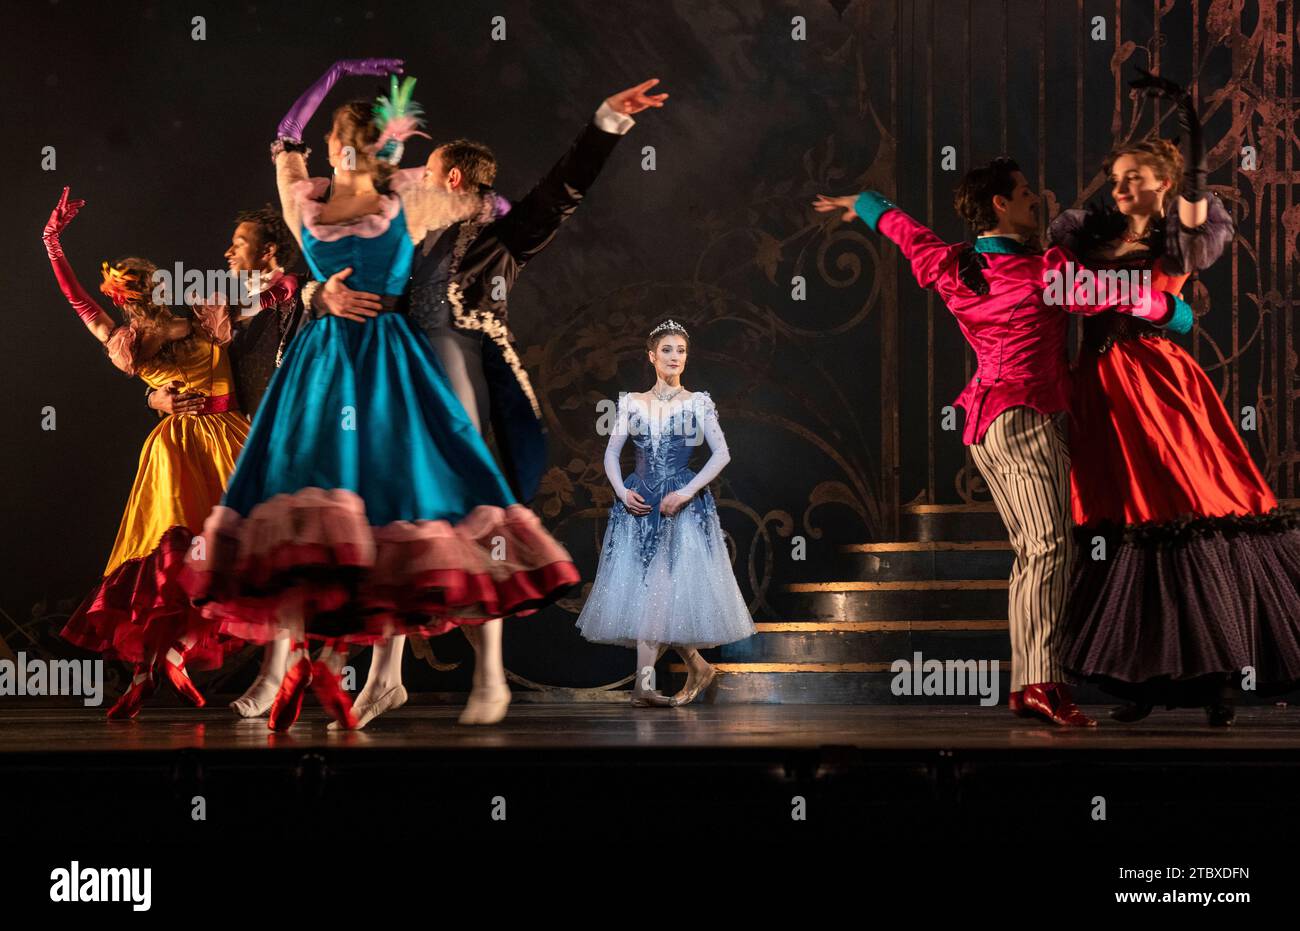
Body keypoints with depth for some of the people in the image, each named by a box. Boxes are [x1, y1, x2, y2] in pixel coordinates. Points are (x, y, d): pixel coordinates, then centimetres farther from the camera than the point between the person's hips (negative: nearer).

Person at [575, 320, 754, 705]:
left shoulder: (698, 403, 4)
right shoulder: (634, 404, 10)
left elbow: (721, 454, -3)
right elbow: (611, 453, 11)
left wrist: (687, 492, -13)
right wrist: (621, 491, -7)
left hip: (682, 504, -3)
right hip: (639, 502, 3)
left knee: (658, 588, -12)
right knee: (645, 589, -1)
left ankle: (644, 683, -14)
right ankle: (698, 666, 15)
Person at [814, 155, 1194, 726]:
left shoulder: (951, 268, 8)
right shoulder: (1044, 272, -12)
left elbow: (902, 227, 27)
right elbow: (1120, 294, -9)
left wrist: (862, 204, 47)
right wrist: (1176, 312, 10)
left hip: (983, 419, 9)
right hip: (1026, 416, -9)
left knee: (1028, 550, 10)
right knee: (1049, 545, -15)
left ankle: (1024, 683, 7)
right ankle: (1043, 680, -26)